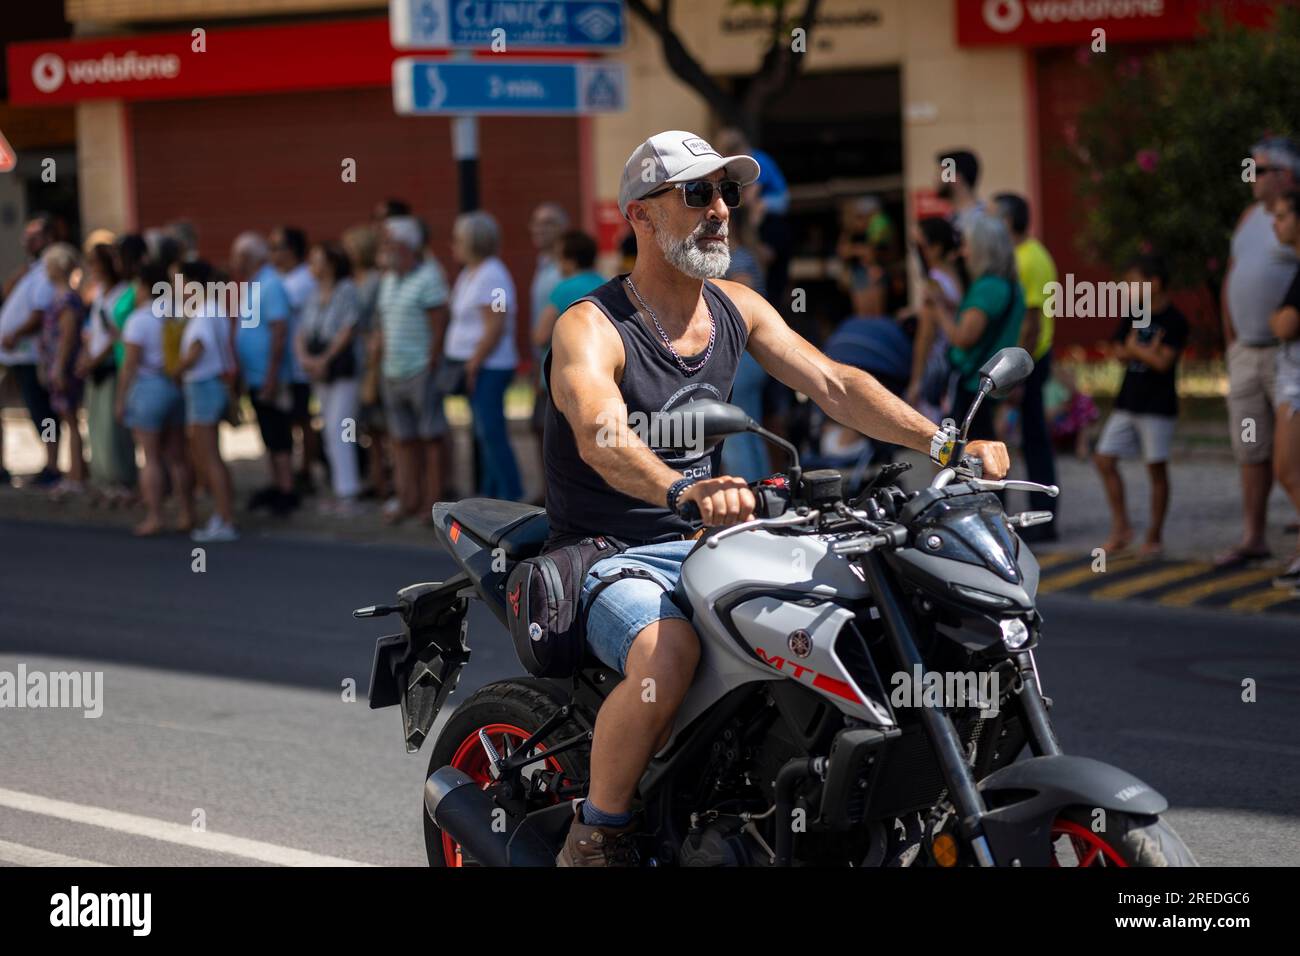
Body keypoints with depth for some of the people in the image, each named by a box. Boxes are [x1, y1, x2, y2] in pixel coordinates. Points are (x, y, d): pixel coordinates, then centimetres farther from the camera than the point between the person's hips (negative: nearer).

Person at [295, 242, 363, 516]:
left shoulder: (347, 291, -7)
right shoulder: (314, 298, 15)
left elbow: (347, 331, -14)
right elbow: (302, 334, 12)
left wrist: (324, 359, -14)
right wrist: (304, 357, -7)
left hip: (343, 368, -8)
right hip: (319, 373, 8)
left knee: (338, 429, -15)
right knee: (330, 432, 7)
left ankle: (348, 495, -17)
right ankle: (341, 493, 11)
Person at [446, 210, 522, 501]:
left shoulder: (491, 275, -14)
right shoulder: (469, 273, 17)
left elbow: (495, 327, -20)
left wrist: (473, 365, -17)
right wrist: (467, 366, 14)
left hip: (487, 367, -10)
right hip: (474, 367, 10)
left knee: (492, 433, -11)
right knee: (486, 434, 13)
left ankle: (510, 498, -9)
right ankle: (491, 494, 19)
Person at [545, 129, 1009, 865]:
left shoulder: (736, 308, 8)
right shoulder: (590, 328, -15)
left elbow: (831, 384, 2)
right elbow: (601, 437, -34)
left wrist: (944, 444, -13)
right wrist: (685, 492, -54)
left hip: (708, 544, 7)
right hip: (612, 556, -7)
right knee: (667, 655, -37)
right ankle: (596, 833, -15)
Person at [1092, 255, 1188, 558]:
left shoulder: (1174, 321, -10)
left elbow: (1163, 362, -19)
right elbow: (1118, 351, 3)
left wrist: (1134, 349, -6)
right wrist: (1147, 352, -13)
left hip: (1157, 407, -7)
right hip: (1127, 402, 7)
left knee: (1156, 467, 0)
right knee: (1104, 459, 2)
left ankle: (1154, 537, 6)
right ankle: (1121, 527, 10)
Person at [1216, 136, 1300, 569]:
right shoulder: (1251, 217, 11)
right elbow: (1232, 280, 17)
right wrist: (1232, 343, 14)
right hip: (1247, 354, 7)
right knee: (1252, 448, 9)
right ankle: (1253, 538, 16)